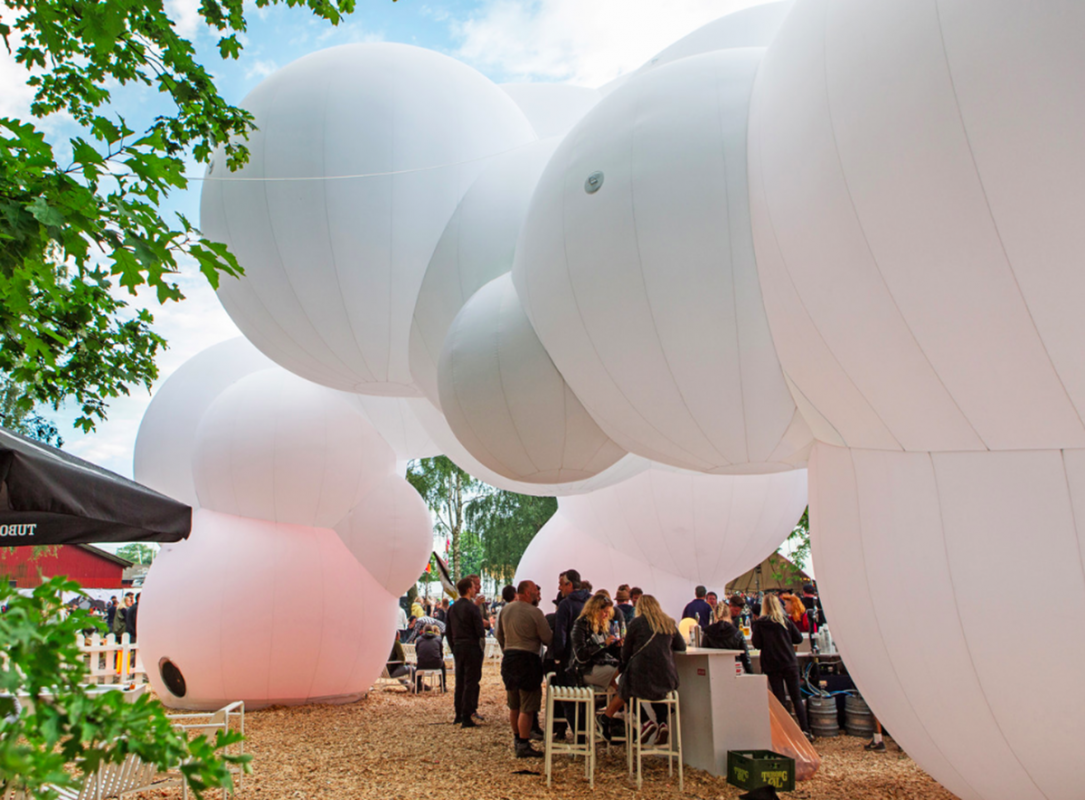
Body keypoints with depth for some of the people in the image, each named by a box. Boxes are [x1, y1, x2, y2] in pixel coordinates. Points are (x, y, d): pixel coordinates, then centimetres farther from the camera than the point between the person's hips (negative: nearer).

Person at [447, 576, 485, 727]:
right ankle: (467, 718, 1)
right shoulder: (472, 607, -14)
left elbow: (448, 631, 11)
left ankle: (458, 715, 22)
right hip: (472, 648, -7)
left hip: (457, 647, 7)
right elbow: (480, 631, -17)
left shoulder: (452, 608, 7)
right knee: (470, 683, -1)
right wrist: (483, 634, 5)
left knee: (459, 682, 16)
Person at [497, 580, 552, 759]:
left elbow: (500, 635, 16)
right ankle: (523, 746, 3)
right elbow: (548, 639, -11)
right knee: (527, 707, 0)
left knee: (514, 705, 19)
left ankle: (517, 740, 31)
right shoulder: (535, 612, -14)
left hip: (509, 658, 8)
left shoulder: (506, 609, 6)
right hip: (528, 659, -7)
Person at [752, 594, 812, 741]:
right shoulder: (785, 620, 1)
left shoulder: (759, 623, -5)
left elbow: (757, 644, -8)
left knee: (779, 699, 6)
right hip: (790, 663, 1)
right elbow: (798, 638, 4)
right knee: (797, 697, 8)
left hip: (771, 665, -1)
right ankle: (805, 730, 2)